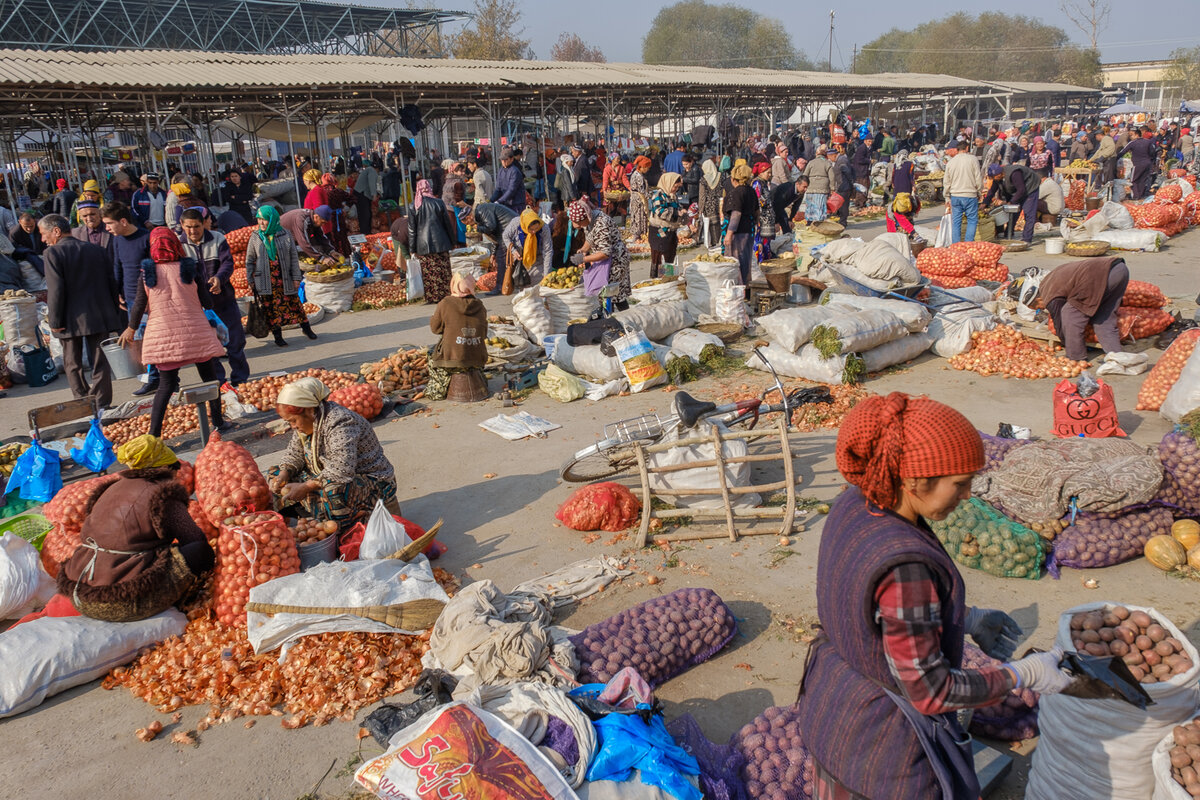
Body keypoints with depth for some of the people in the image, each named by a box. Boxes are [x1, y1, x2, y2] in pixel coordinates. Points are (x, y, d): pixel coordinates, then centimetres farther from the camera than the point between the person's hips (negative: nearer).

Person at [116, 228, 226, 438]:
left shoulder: (148, 272, 0)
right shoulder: (190, 268, -1)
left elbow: (140, 305, 0)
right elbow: (207, 302, -2)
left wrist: (131, 329, 14)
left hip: (163, 335, 1)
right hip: (195, 332, -1)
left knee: (166, 385, 6)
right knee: (209, 377, 14)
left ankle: (154, 433, 3)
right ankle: (217, 421, 21)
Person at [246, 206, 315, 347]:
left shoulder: (285, 235, 0)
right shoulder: (255, 238, 1)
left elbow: (294, 257, 3)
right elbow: (249, 261, 7)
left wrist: (296, 277, -1)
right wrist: (250, 281, 4)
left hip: (285, 279, 0)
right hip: (266, 281, 0)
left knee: (294, 302, 7)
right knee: (271, 308, 2)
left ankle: (306, 328, 25)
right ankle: (277, 336, 13)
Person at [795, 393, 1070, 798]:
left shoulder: (852, 505, -11)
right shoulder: (905, 564, -36)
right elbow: (931, 691, -25)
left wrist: (965, 619, 8)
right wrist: (1021, 675, -13)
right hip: (884, 748, -8)